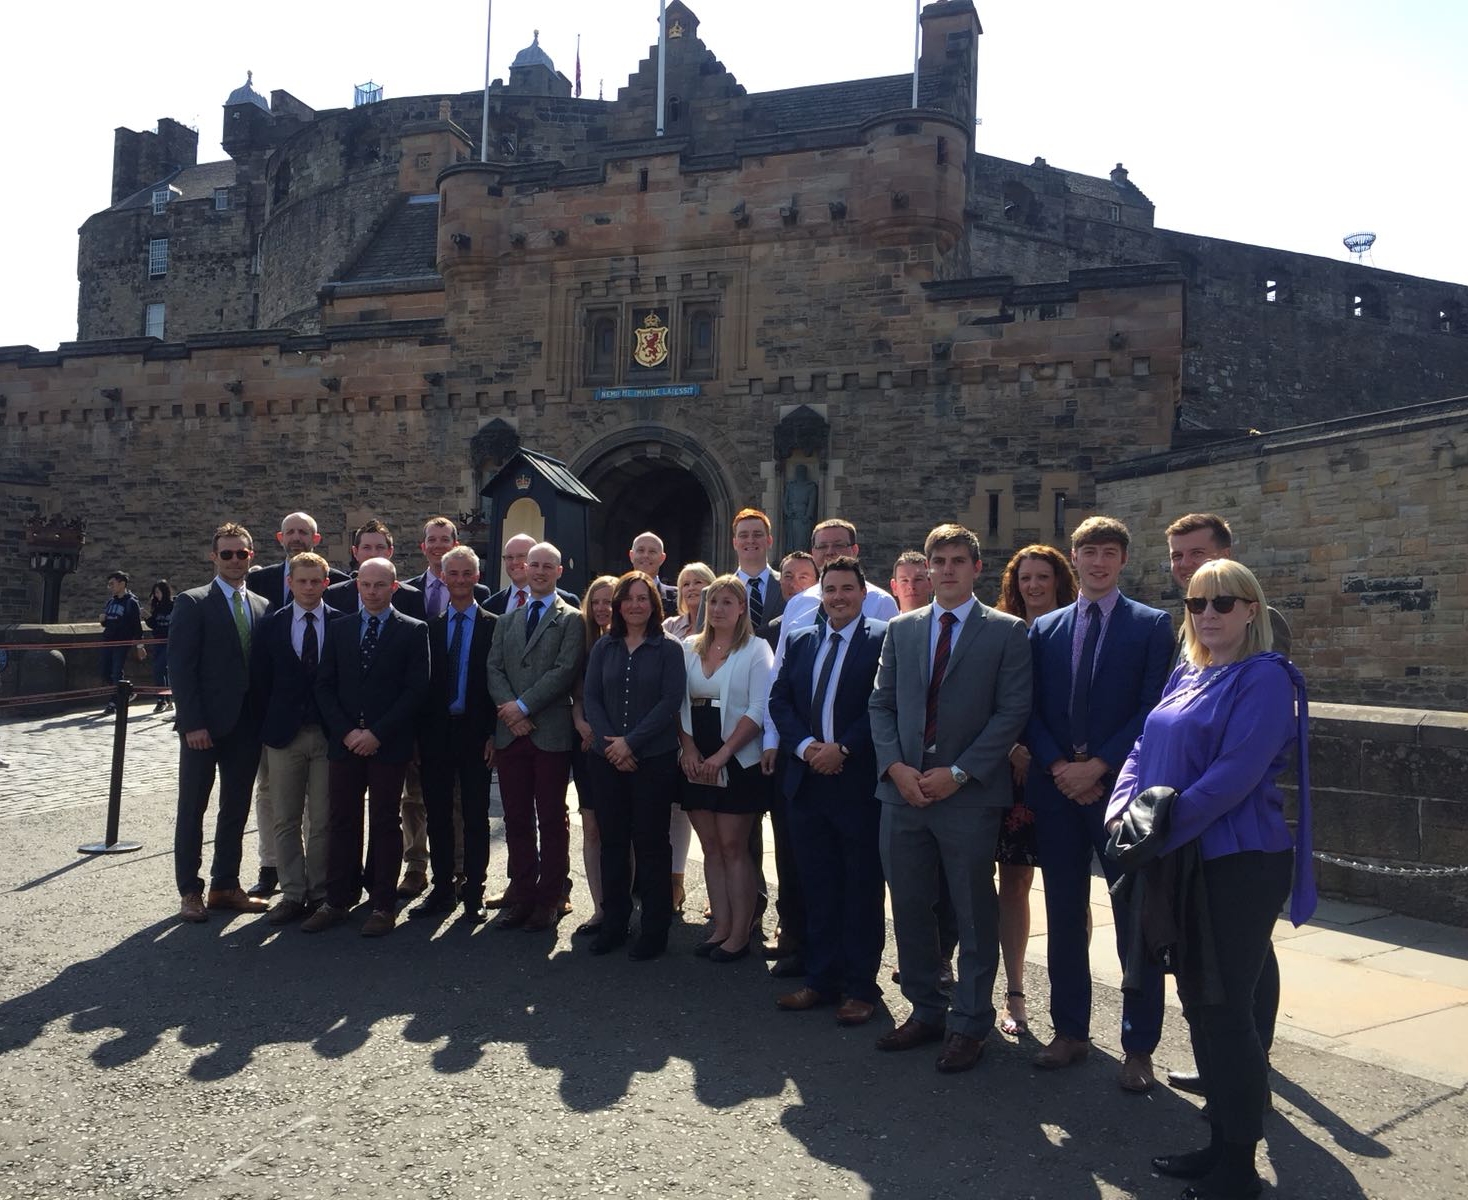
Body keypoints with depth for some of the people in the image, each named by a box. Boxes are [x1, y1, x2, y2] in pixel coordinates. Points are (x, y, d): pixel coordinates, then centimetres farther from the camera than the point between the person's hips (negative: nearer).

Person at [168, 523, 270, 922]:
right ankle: (190, 891, 16)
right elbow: (181, 667, -9)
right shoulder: (192, 603, -4)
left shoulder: (261, 606, 10)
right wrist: (192, 723, -15)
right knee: (192, 809, 6)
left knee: (236, 808, 10)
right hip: (204, 725, -5)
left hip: (246, 724, 5)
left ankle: (225, 886, 21)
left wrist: (263, 717, 3)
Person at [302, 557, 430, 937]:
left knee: (385, 823, 4)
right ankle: (338, 901, 17)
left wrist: (377, 733, -12)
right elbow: (324, 685, 7)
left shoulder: (413, 631, -1)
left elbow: (416, 689, -7)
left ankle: (383, 905, 12)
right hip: (344, 742, 3)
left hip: (390, 745, -3)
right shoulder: (338, 628, 10)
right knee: (341, 821, 7)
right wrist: (346, 731, -6)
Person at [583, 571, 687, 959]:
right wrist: (609, 743, -10)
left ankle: (654, 929, 13)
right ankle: (613, 922, 21)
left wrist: (630, 742, -15)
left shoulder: (668, 648, -1)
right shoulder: (603, 647, 9)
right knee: (612, 840, 9)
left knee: (651, 842, 3)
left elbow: (670, 701, -9)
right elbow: (591, 698, 4)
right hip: (606, 759, 3)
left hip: (654, 759, -3)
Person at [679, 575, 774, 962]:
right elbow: (679, 703, 9)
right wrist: (689, 748, -4)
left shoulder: (756, 649, -4)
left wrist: (723, 754, -16)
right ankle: (721, 927, 17)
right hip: (697, 763, 5)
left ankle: (740, 934, 7)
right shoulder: (691, 648, 9)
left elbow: (759, 710, -11)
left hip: (738, 763, -4)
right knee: (711, 847, 9)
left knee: (733, 847, -2)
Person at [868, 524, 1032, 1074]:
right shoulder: (901, 629, 11)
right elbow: (882, 704, 10)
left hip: (969, 793, -4)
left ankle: (969, 1024, 20)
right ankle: (925, 1011, 28)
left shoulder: (1005, 631, 0)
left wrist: (958, 772, -13)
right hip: (903, 790, 4)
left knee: (974, 914, 6)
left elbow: (1012, 711, -6)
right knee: (910, 908, 12)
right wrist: (896, 766, -6)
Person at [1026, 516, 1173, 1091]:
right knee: (1064, 915, 11)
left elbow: (1152, 710, -7)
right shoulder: (1044, 629, 11)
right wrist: (1058, 767, -8)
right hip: (1057, 789, 3)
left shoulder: (1152, 625, 1)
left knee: (1136, 920, 3)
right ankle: (1070, 1031, 25)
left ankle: (1139, 1048, 16)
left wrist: (1098, 766, -14)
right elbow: (1031, 712, 7)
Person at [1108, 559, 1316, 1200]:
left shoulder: (1265, 678, -12)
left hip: (1239, 863, -7)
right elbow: (1145, 747, 11)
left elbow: (1234, 774, -21)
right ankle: (1220, 1142, 30)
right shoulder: (1186, 674, 11)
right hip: (1183, 859, 8)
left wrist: (1163, 825, -22)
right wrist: (1123, 808, -6)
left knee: (1226, 1010, 0)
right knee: (1199, 1003, 14)